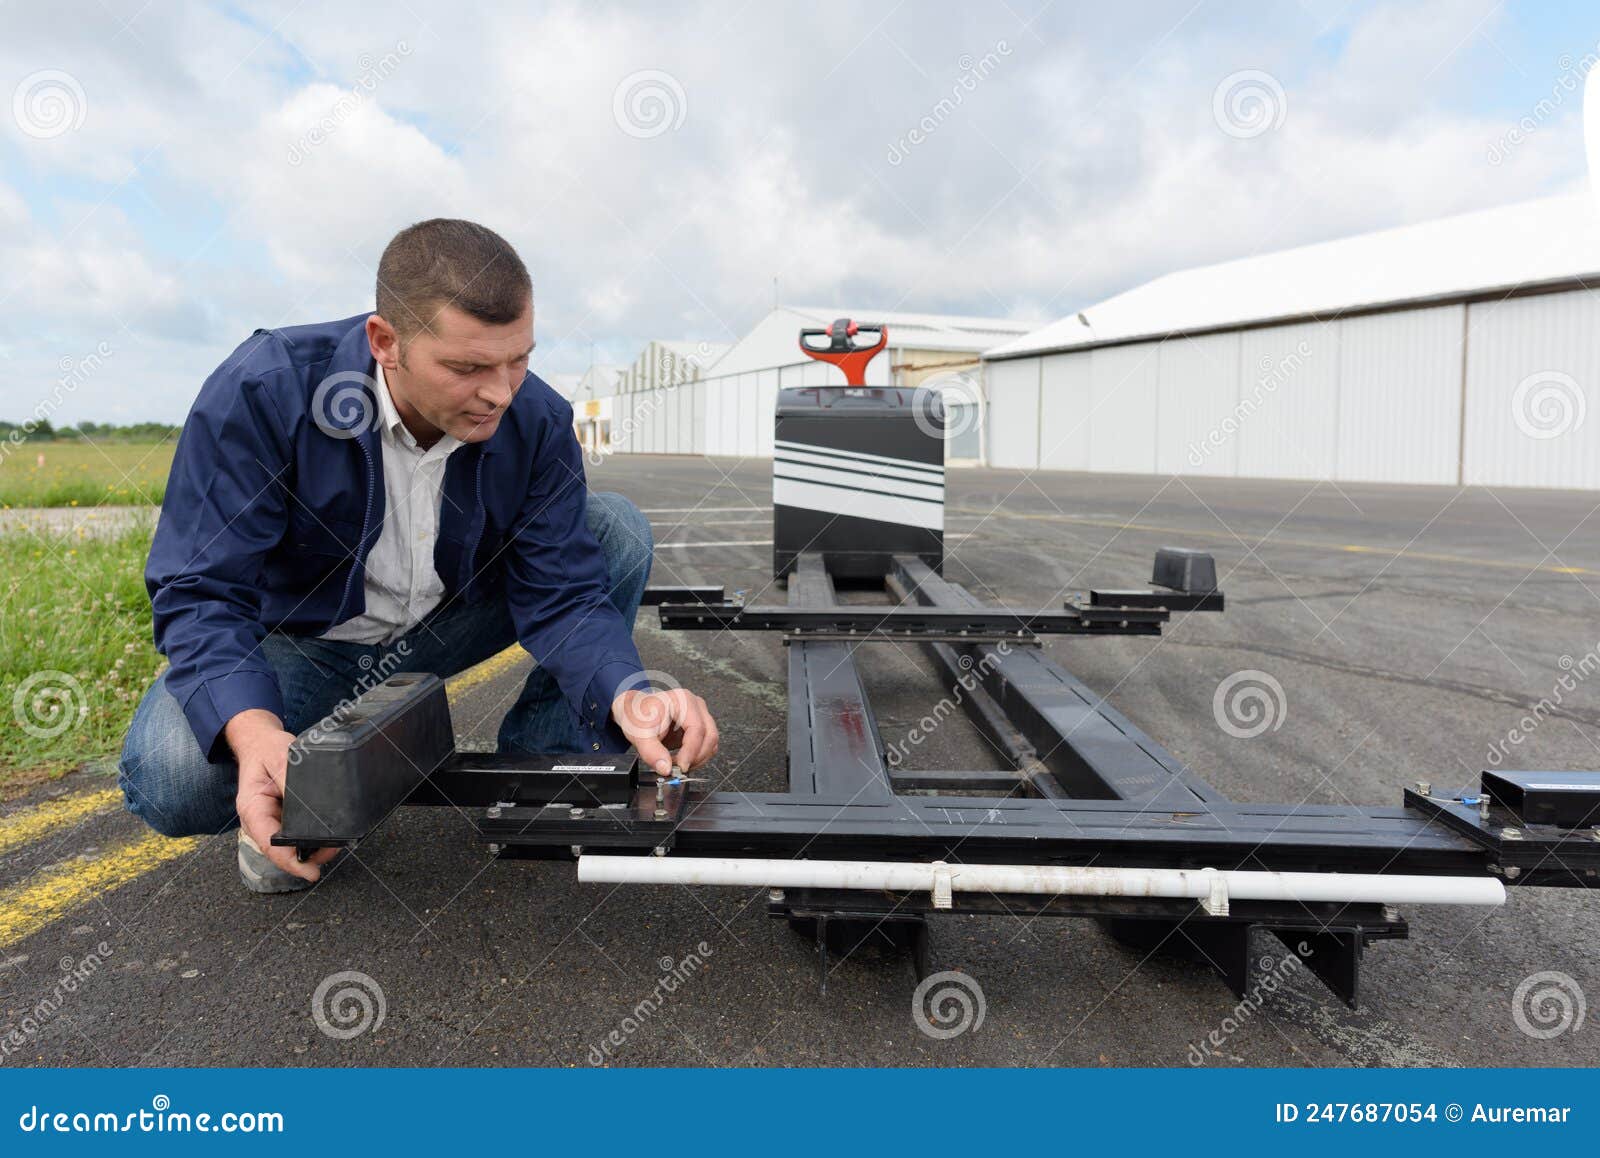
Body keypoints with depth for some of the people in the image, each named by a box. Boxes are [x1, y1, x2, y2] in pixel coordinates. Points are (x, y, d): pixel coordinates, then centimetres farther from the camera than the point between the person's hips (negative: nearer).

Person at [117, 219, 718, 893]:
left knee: (619, 532, -16)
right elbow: (200, 592, -28)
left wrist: (629, 695, -42)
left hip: (442, 625, 3)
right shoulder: (263, 390, -28)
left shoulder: (538, 422, -19)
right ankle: (294, 797, 4)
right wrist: (254, 732, -48)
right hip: (300, 638, -2)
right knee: (170, 780, -33)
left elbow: (562, 594, -20)